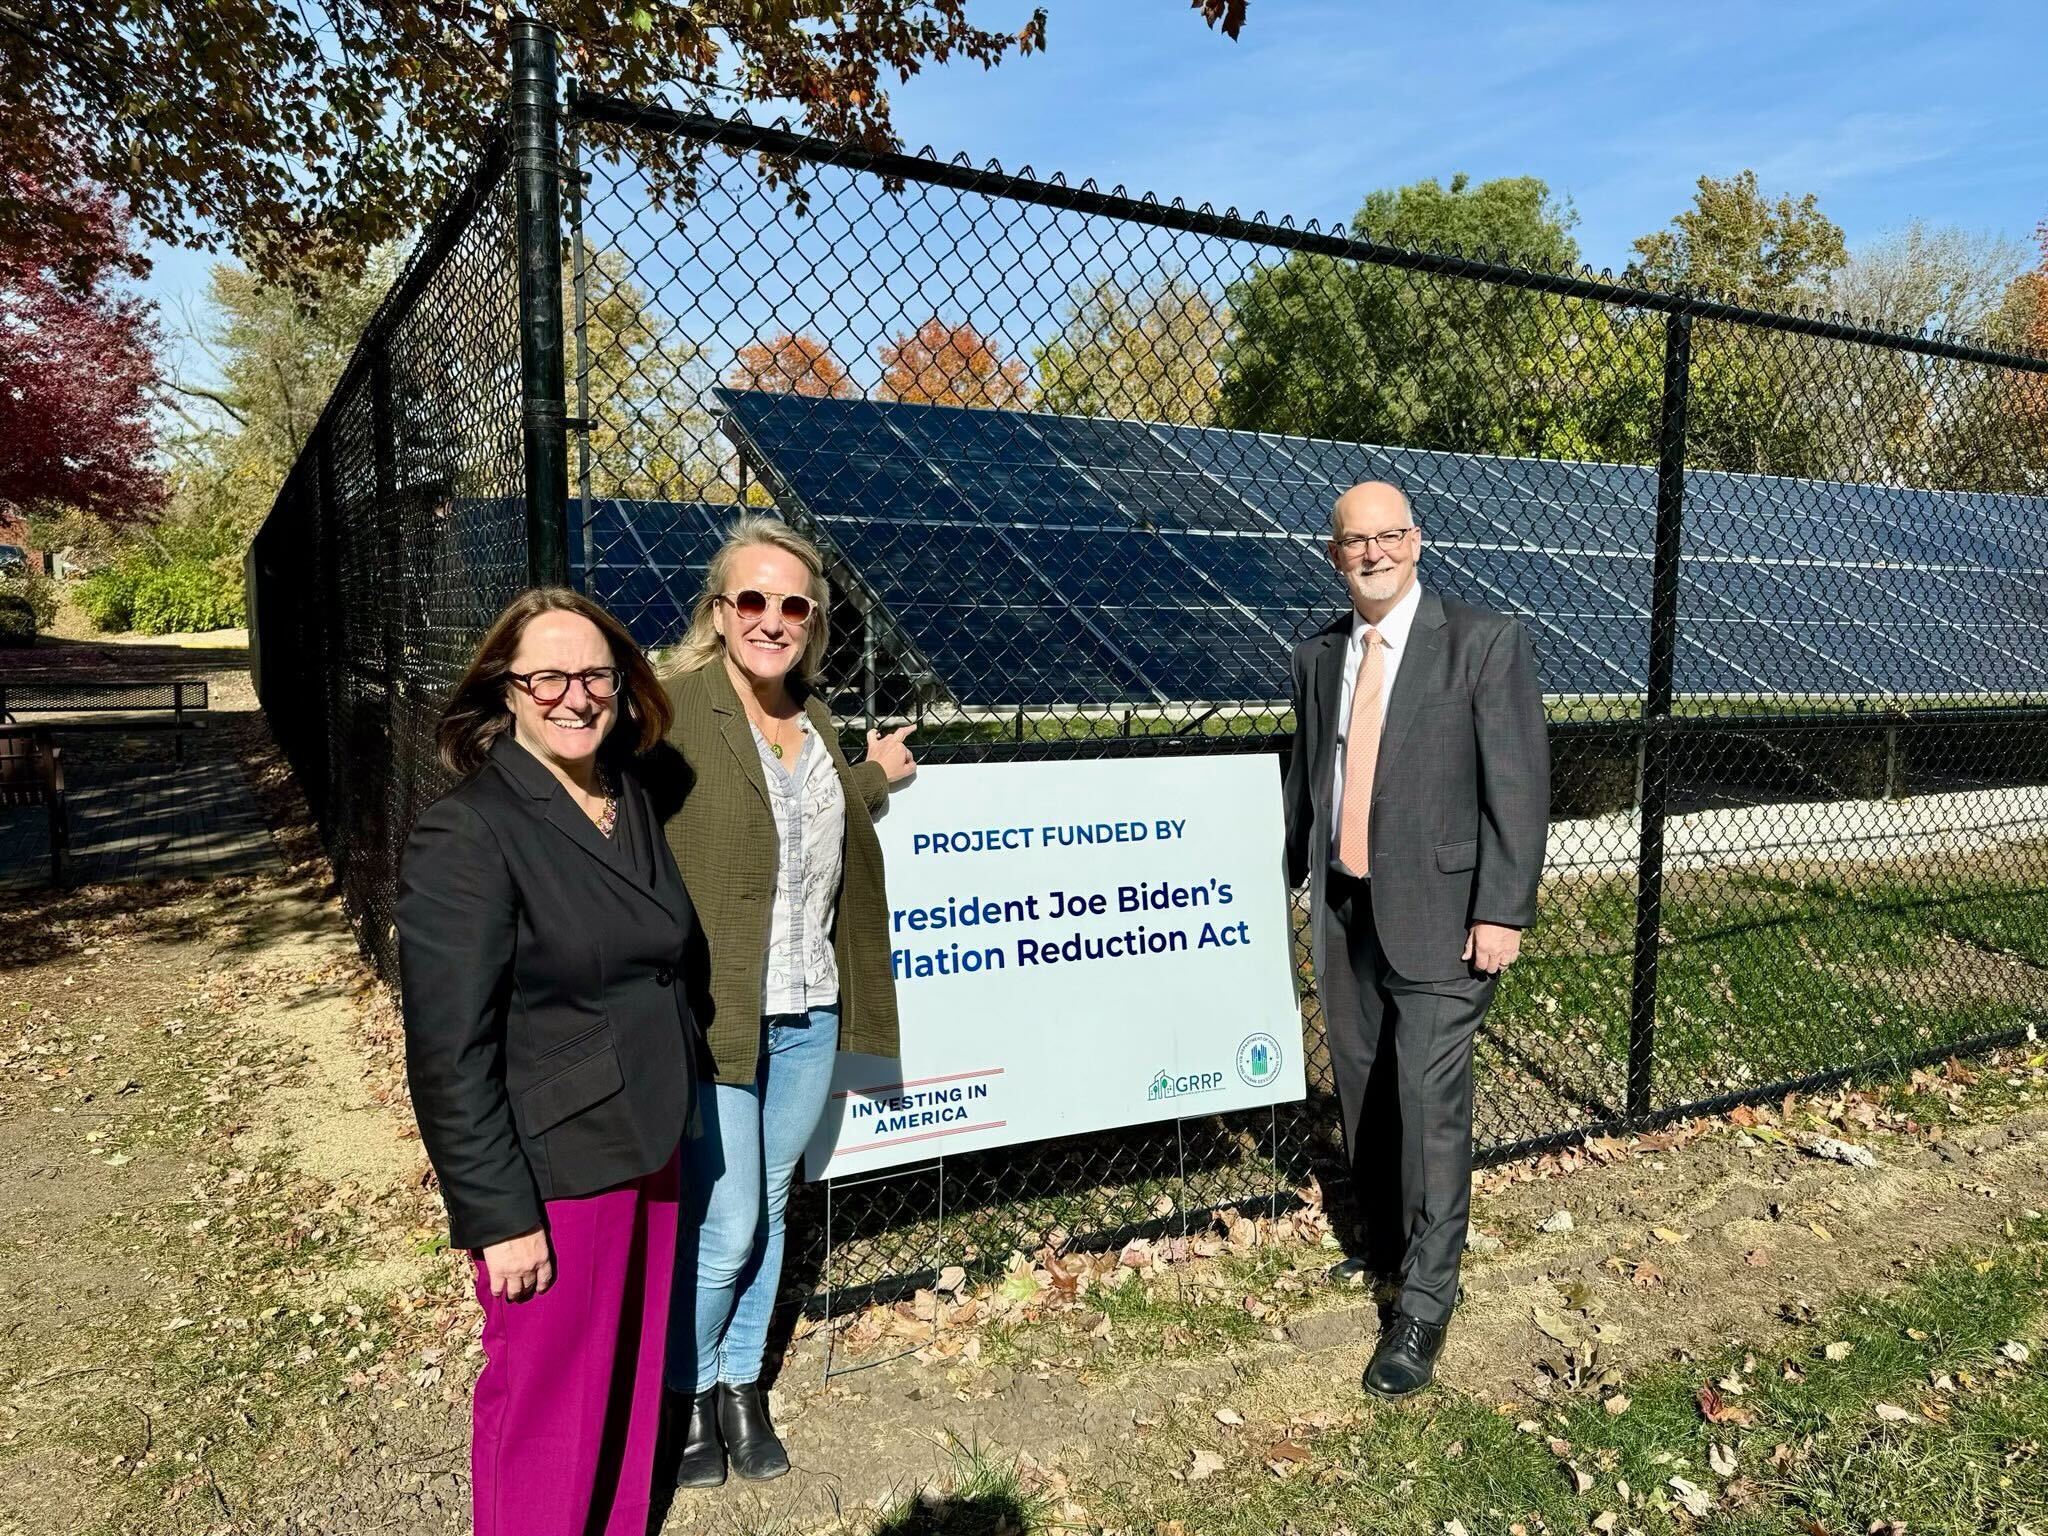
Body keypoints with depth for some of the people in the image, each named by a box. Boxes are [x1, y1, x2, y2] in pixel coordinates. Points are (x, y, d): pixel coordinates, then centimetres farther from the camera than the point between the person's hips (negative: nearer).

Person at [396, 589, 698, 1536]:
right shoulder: (465, 835, -17)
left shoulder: (633, 800, 5)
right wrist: (499, 1215, -17)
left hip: (647, 1147, 7)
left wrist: (669, 1128, 14)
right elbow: (450, 1051, -18)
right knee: (547, 1400, 10)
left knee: (630, 1377, 20)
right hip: (552, 1171, -7)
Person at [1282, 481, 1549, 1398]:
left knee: (1429, 1103, -6)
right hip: (1342, 911, 5)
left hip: (1438, 915, -5)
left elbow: (1519, 785, -10)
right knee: (1363, 1099, 16)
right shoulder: (1317, 656, 8)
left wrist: (1502, 913, -15)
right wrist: (1288, 878, 14)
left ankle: (1423, 1305, 8)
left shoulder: (1484, 644, -7)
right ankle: (1385, 1252, 36)